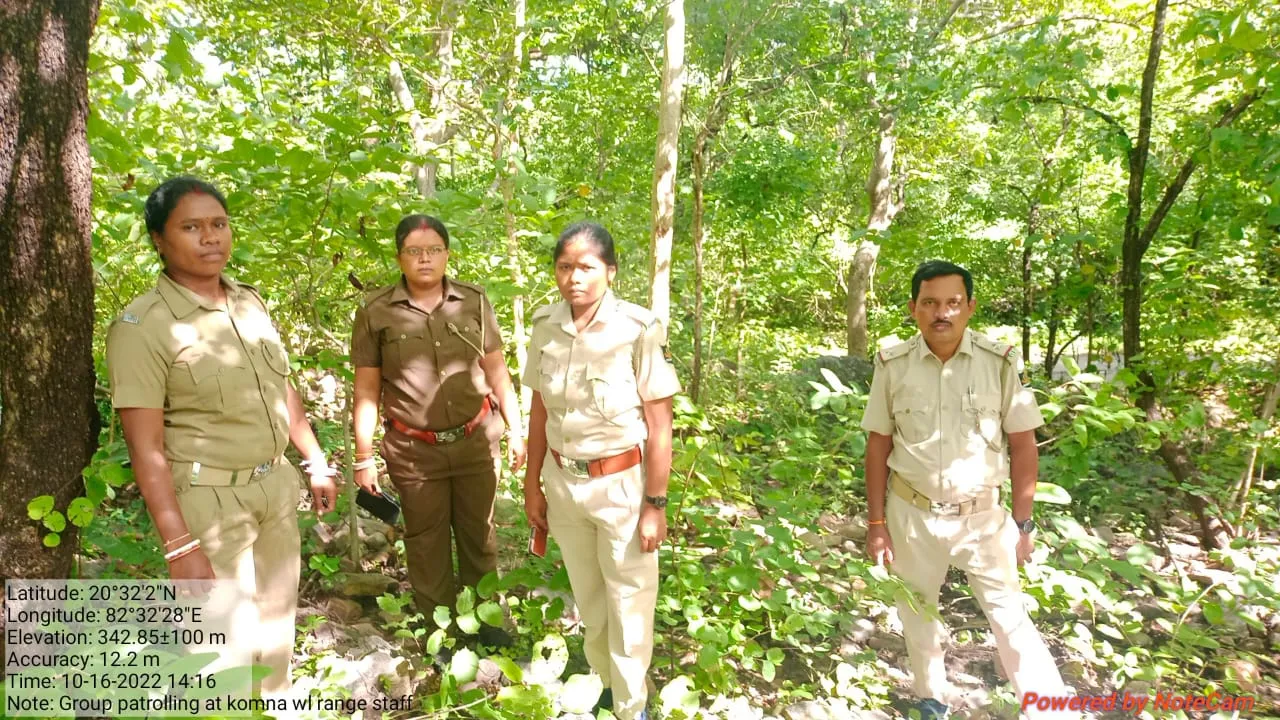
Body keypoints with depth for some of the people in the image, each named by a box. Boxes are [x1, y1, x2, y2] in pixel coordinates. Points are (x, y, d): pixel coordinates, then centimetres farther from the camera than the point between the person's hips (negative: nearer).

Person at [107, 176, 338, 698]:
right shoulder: (142, 326, -15)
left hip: (276, 484, 7)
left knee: (277, 613, 21)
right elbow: (145, 448, -18)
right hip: (208, 496, -6)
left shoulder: (250, 302, 5)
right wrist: (180, 547, -20)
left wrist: (316, 462, 15)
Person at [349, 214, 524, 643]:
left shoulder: (474, 302, 0)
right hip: (414, 451, -1)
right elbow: (367, 390, -3)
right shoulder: (376, 312, -6)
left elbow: (497, 371, 6)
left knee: (480, 535, 15)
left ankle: (486, 619, 35)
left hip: (476, 441, 2)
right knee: (427, 543, 11)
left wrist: (515, 431, 6)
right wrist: (363, 459, -2)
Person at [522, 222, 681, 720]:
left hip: (621, 484, -4)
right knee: (587, 596, 23)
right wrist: (532, 485, 8)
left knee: (628, 602, 12)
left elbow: (659, 425, -14)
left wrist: (655, 505, -11)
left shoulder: (640, 330, -19)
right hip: (563, 481, 4)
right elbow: (539, 410, 5)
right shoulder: (545, 326, -5)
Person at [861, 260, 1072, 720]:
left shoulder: (999, 362, -10)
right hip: (912, 514, 2)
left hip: (982, 515, -2)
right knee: (916, 614, 18)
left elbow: (1022, 444, -3)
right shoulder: (892, 365, -8)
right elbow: (878, 444, -1)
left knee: (1010, 617, 4)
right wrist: (876, 522, -1)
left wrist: (1022, 523, -1)